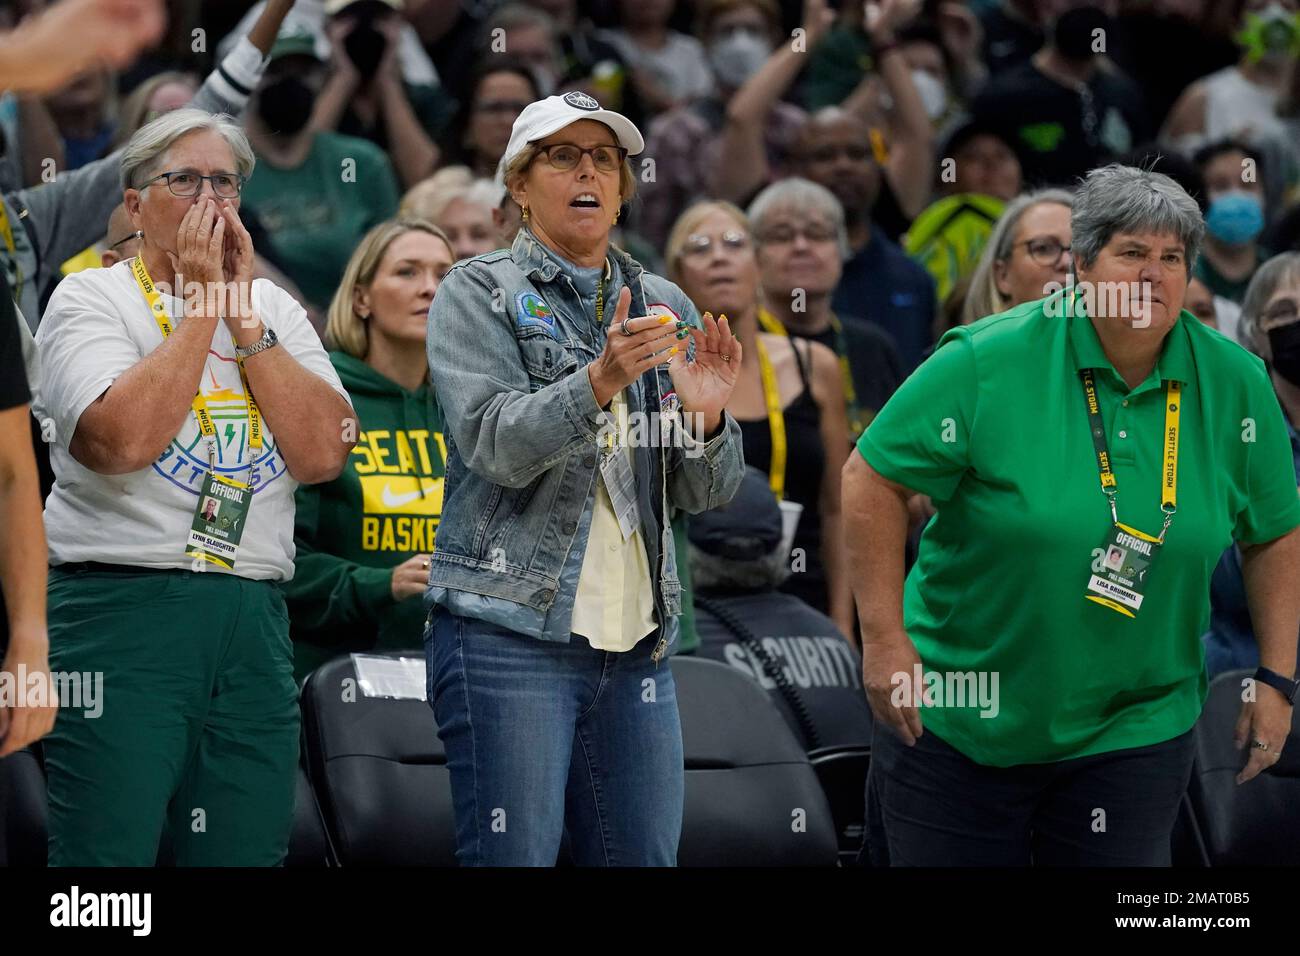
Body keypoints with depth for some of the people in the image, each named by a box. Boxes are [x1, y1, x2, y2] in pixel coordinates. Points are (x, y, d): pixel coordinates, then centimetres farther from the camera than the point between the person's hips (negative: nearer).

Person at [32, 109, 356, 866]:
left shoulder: (276, 311, 15)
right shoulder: (92, 299, 1)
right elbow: (119, 440, -18)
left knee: (247, 851, 5)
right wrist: (202, 304, -9)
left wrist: (243, 317, -4)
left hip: (254, 622, 5)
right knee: (110, 855, -8)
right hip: (124, 607, -5)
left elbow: (324, 454, 0)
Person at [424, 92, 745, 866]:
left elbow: (708, 492, 12)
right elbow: (498, 445, -12)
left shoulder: (666, 308, 16)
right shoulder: (480, 294, 4)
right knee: (515, 857, -9)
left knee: (645, 856, 2)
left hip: (637, 641, 5)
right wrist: (600, 382, -27)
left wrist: (706, 419, -10)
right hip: (509, 630, -5)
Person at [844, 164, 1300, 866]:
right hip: (956, 723, -2)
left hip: (1135, 733, 2)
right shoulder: (989, 361, -13)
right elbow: (873, 480, -8)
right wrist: (884, 639, -12)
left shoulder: (1236, 386, -2)